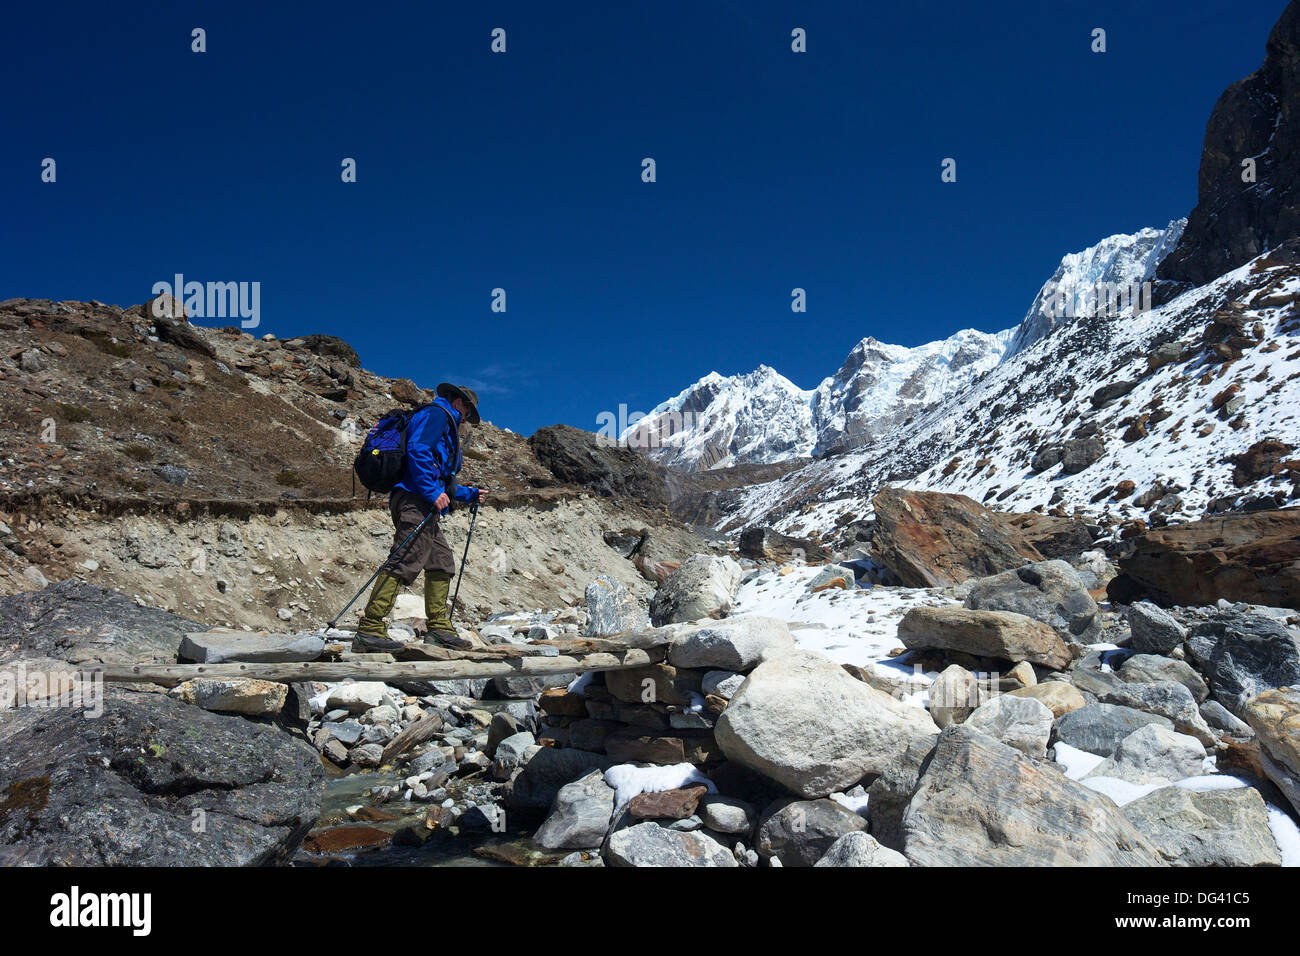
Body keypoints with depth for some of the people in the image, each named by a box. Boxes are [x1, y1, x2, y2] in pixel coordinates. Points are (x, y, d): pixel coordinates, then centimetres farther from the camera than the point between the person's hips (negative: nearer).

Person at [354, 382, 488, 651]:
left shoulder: (445, 426, 33)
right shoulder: (436, 413, 2)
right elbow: (417, 449, -17)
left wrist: (470, 494, 34)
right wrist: (433, 492, -20)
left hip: (425, 507, 11)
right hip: (414, 500, -11)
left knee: (442, 562, 11)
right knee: (404, 563, -17)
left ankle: (439, 628, 13)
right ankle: (369, 631, -21)